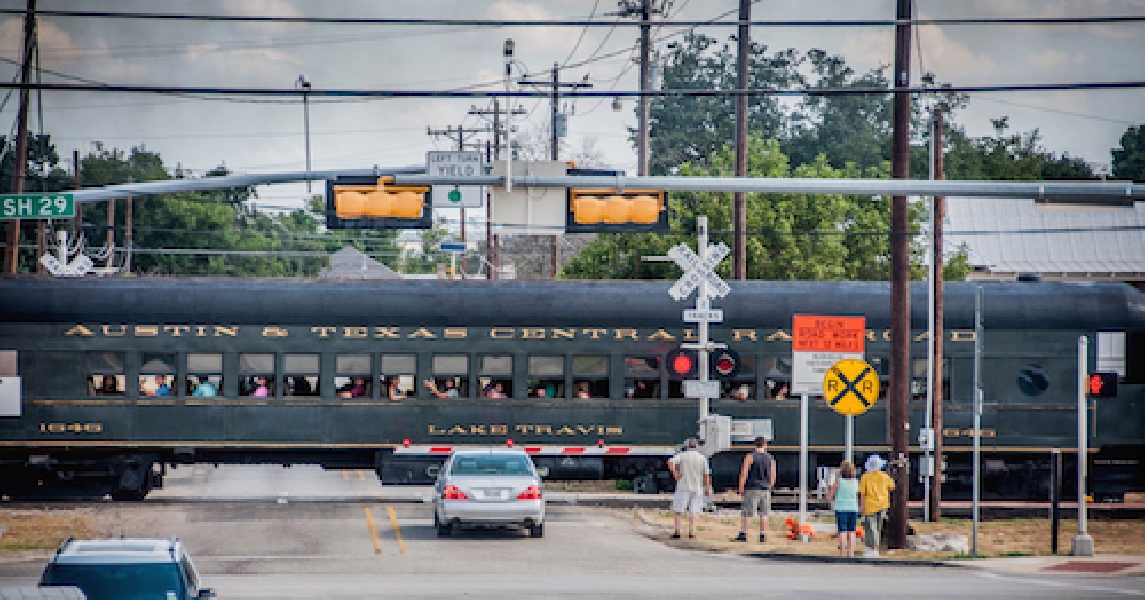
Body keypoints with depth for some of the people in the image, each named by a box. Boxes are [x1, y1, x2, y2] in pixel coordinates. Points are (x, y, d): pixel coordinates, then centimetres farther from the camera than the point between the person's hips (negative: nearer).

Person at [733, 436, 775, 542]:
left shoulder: (750, 457, -6)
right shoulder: (770, 458, 6)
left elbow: (744, 474, -9)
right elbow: (773, 476, 10)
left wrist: (741, 488, -2)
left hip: (752, 489, -4)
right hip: (766, 489, 4)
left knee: (746, 513, -3)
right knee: (764, 514, 8)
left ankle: (743, 534, -9)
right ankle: (763, 535, 6)